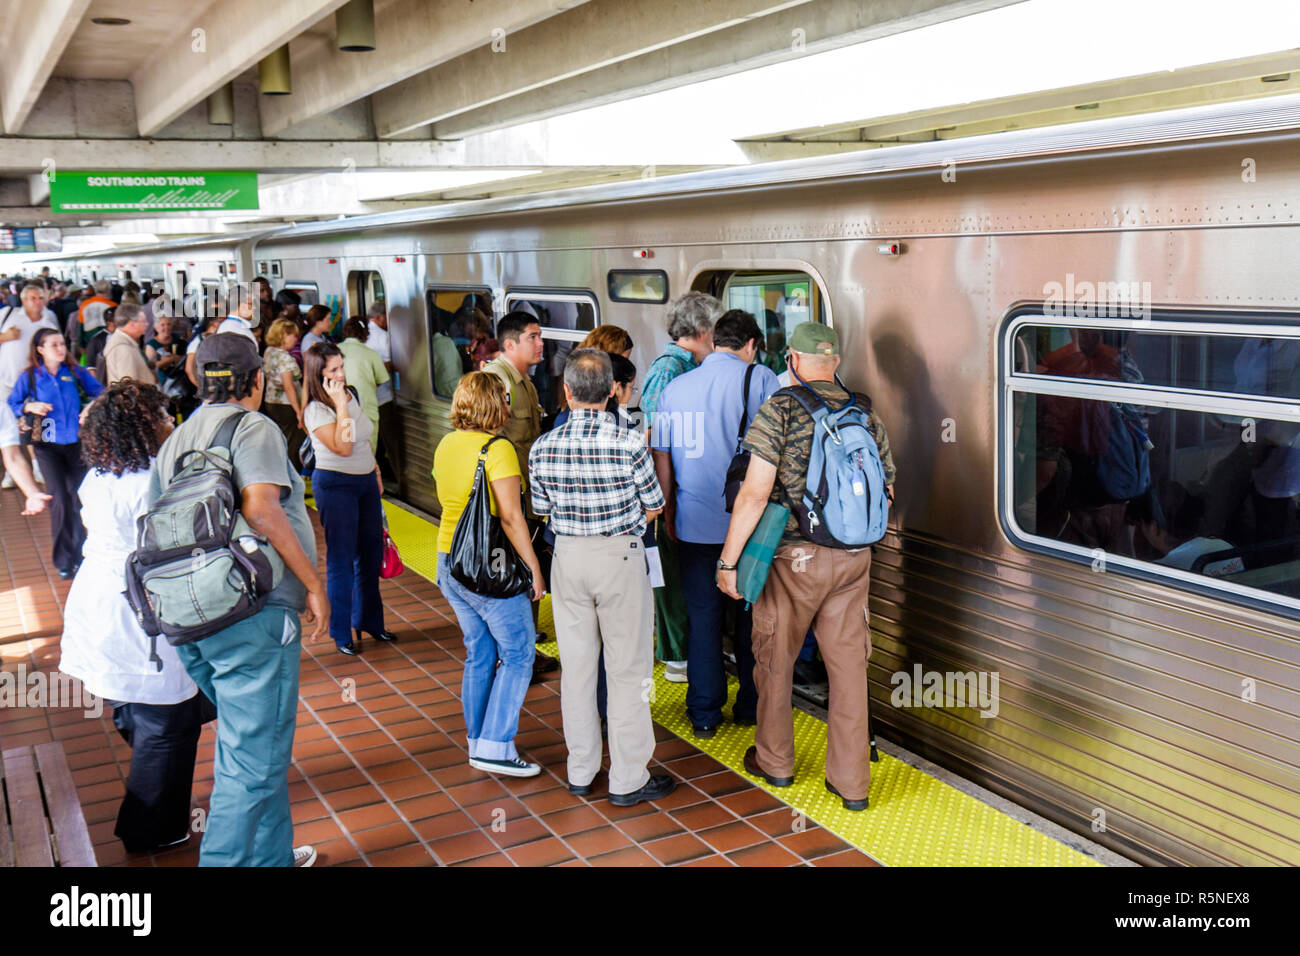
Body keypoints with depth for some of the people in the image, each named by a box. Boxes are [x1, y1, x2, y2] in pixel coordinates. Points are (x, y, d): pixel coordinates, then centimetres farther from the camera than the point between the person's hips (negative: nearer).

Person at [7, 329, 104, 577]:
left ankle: (80, 555, 21)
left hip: (77, 442, 2)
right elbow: (11, 405, 4)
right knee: (59, 501, -7)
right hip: (48, 446, -2)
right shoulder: (29, 377, 2)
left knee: (80, 499, 6)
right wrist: (29, 407, -15)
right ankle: (64, 561, 6)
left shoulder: (76, 372, 3)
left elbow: (99, 391, 4)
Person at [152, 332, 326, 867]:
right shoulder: (253, 428, -7)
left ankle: (271, 854, 34)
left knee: (249, 740, 22)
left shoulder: (174, 441, 18)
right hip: (252, 612, -9)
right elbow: (260, 508, -23)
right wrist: (313, 583, -17)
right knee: (255, 756, 0)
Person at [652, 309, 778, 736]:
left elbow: (661, 457, 10)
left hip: (695, 523, 2)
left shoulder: (674, 387, 6)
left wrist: (668, 511, 19)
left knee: (701, 615, 11)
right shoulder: (760, 379, -5)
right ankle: (750, 705, 25)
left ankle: (704, 713, 17)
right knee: (751, 614, 13)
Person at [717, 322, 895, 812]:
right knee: (849, 665, 10)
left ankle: (774, 761, 31)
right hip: (853, 558, 4)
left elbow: (756, 491, -16)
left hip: (793, 557, -4)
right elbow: (885, 492, 11)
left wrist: (729, 559, -11)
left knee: (775, 660, 15)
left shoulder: (780, 409, -10)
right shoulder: (867, 415, 5)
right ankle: (851, 781, 17)